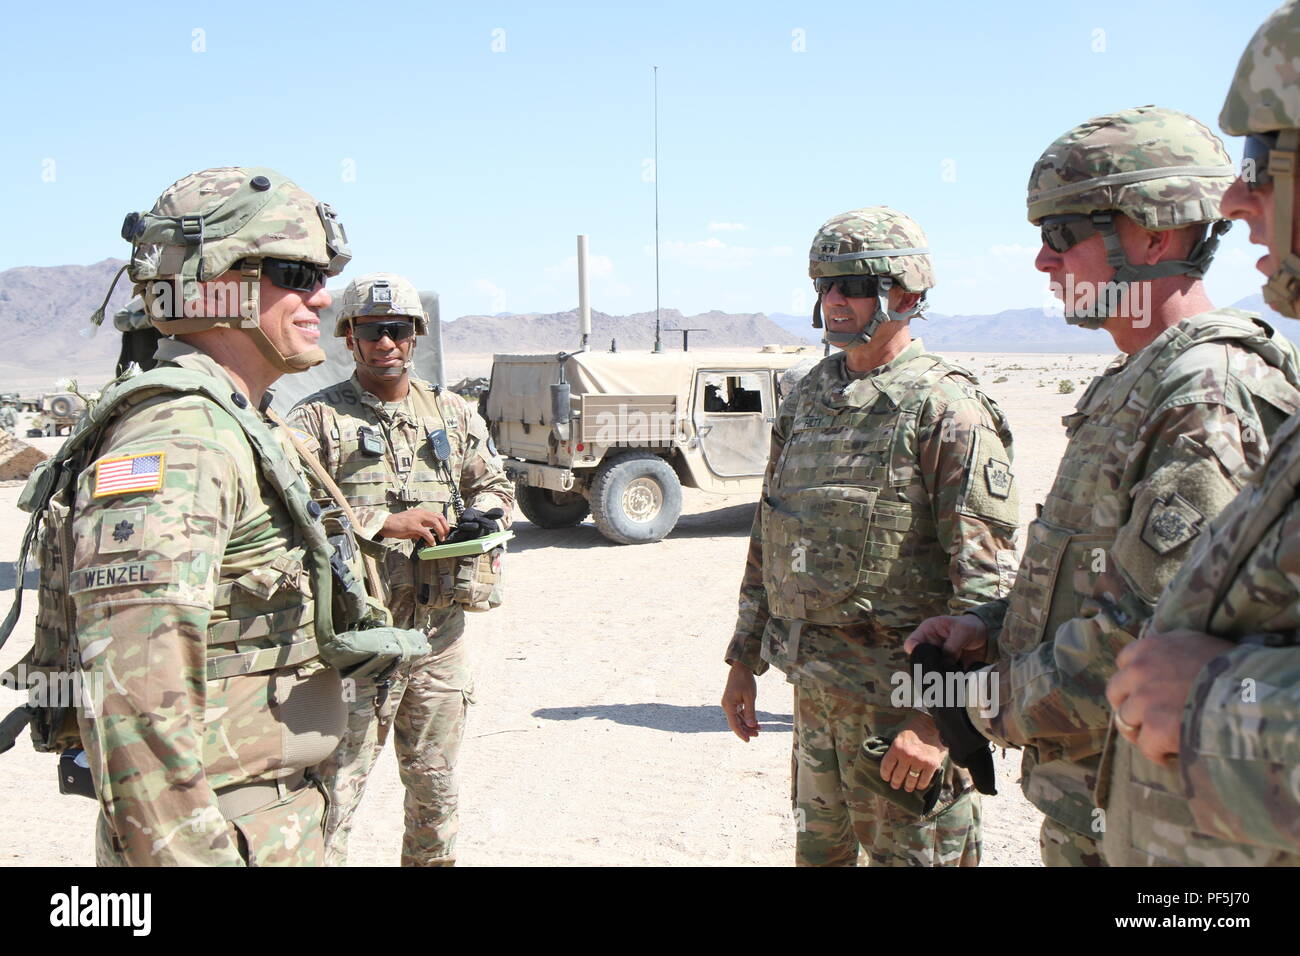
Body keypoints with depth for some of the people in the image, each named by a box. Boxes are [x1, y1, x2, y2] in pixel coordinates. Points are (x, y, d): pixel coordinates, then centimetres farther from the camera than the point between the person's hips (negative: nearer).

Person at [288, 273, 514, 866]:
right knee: (332, 793, -4)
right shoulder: (316, 419, -4)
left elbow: (494, 483, 23)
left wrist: (481, 517, 0)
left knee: (436, 788, 17)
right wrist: (385, 523, -20)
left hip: (441, 632, 5)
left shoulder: (454, 413, 11)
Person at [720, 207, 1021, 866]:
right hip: (813, 688, 7)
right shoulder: (807, 399, 10)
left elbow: (985, 583, -18)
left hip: (899, 702, -7)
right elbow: (768, 541, 17)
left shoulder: (947, 410, -14)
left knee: (908, 853, 5)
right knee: (818, 849, 19)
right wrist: (744, 660, 16)